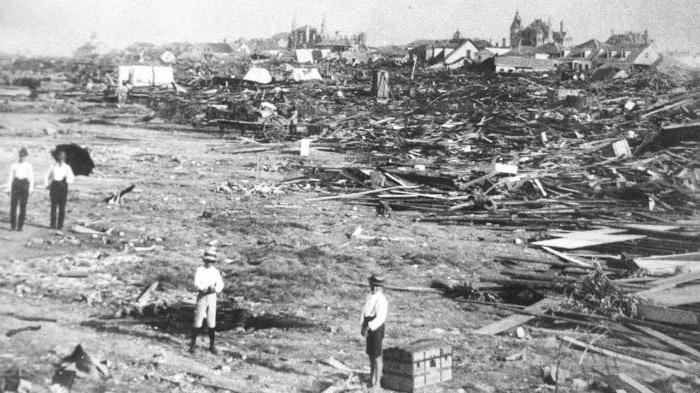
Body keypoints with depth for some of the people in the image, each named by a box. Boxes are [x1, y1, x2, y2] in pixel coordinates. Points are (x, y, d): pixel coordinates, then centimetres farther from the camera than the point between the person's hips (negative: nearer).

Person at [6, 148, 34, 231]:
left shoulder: (28, 166, 6)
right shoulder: (14, 165, 8)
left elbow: (31, 178, 4)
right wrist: (9, 189, 3)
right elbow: (10, 177, 8)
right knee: (13, 205, -5)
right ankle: (13, 225, 3)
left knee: (23, 206, -2)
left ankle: (20, 226, 4)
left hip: (25, 184, 0)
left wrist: (31, 188, -6)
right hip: (15, 184, 1)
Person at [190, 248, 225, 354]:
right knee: (198, 322, -3)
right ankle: (193, 343, 8)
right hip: (201, 297, -2)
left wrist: (215, 289, -25)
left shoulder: (216, 272, 5)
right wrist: (206, 288, -32)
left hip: (212, 298, 2)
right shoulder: (200, 270, -3)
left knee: (211, 323, 4)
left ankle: (212, 345, 14)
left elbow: (220, 284, -3)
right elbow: (197, 284, -15)